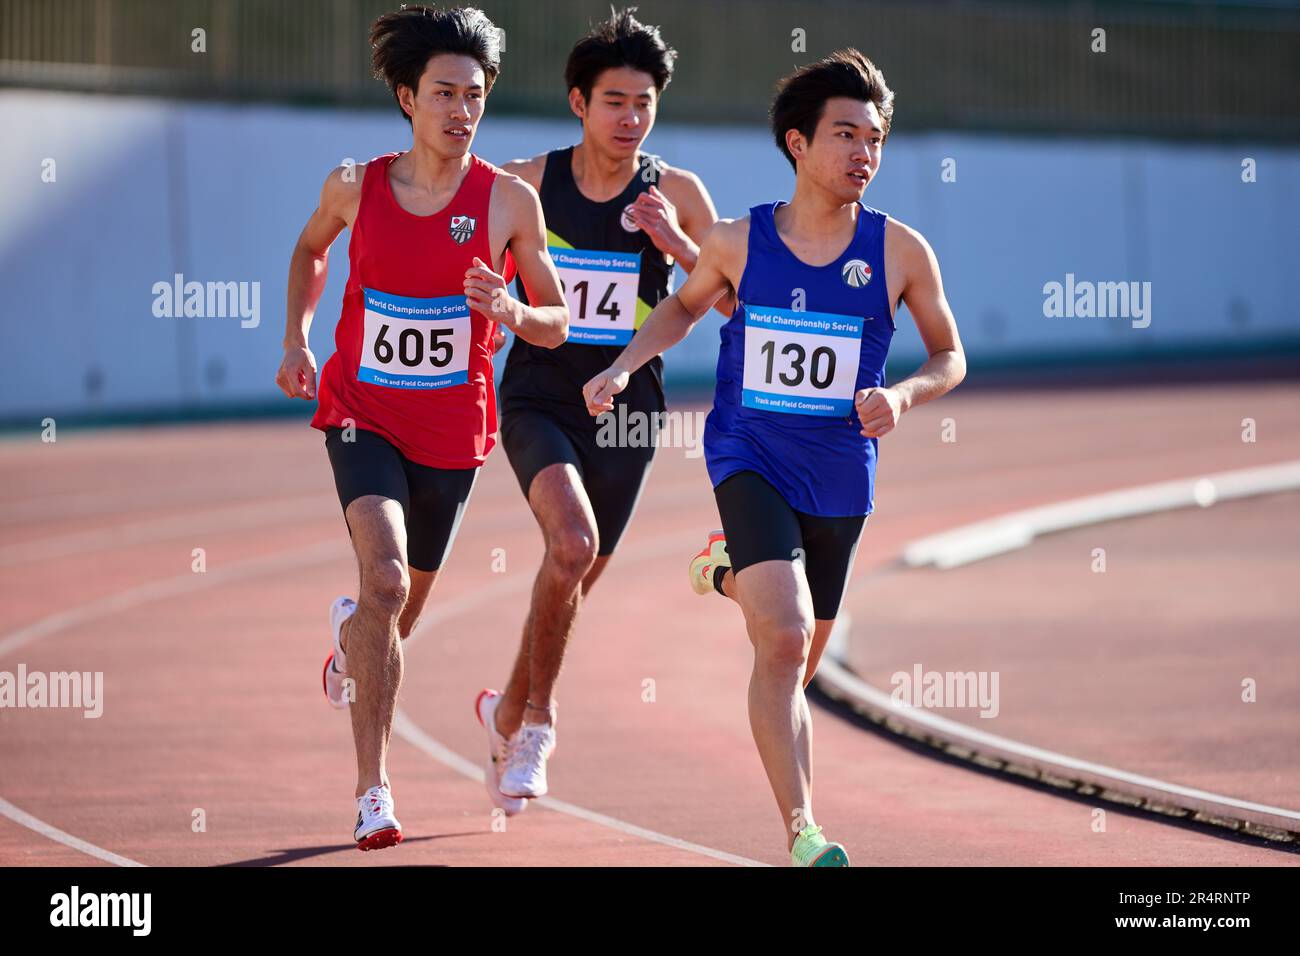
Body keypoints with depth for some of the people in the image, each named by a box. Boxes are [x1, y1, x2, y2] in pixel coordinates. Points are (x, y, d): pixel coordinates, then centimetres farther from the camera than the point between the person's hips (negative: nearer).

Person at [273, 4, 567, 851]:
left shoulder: (510, 201, -7)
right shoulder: (355, 188, -4)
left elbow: (558, 326, -1)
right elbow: (311, 249, 20)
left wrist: (513, 312, -22)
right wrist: (297, 338, 9)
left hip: (453, 430, 2)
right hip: (363, 415, -1)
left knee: (403, 610, 16)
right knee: (385, 578, -24)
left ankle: (350, 637, 56)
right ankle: (374, 791, -21)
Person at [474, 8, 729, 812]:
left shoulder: (677, 194, -2)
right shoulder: (526, 185, -2)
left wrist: (677, 243, -21)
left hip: (625, 411, 2)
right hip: (538, 401, -2)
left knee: (573, 581, 11)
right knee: (573, 543, -26)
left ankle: (510, 713, 38)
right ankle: (537, 723, -10)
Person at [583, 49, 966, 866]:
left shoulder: (900, 253, -6)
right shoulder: (739, 243, -5)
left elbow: (950, 356, 6)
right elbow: (686, 306, 16)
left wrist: (904, 396, -14)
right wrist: (624, 366, 1)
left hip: (840, 477, 3)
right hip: (751, 460, -3)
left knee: (796, 666, 18)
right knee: (784, 644, -22)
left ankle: (738, 573, 52)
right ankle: (802, 830, -19)